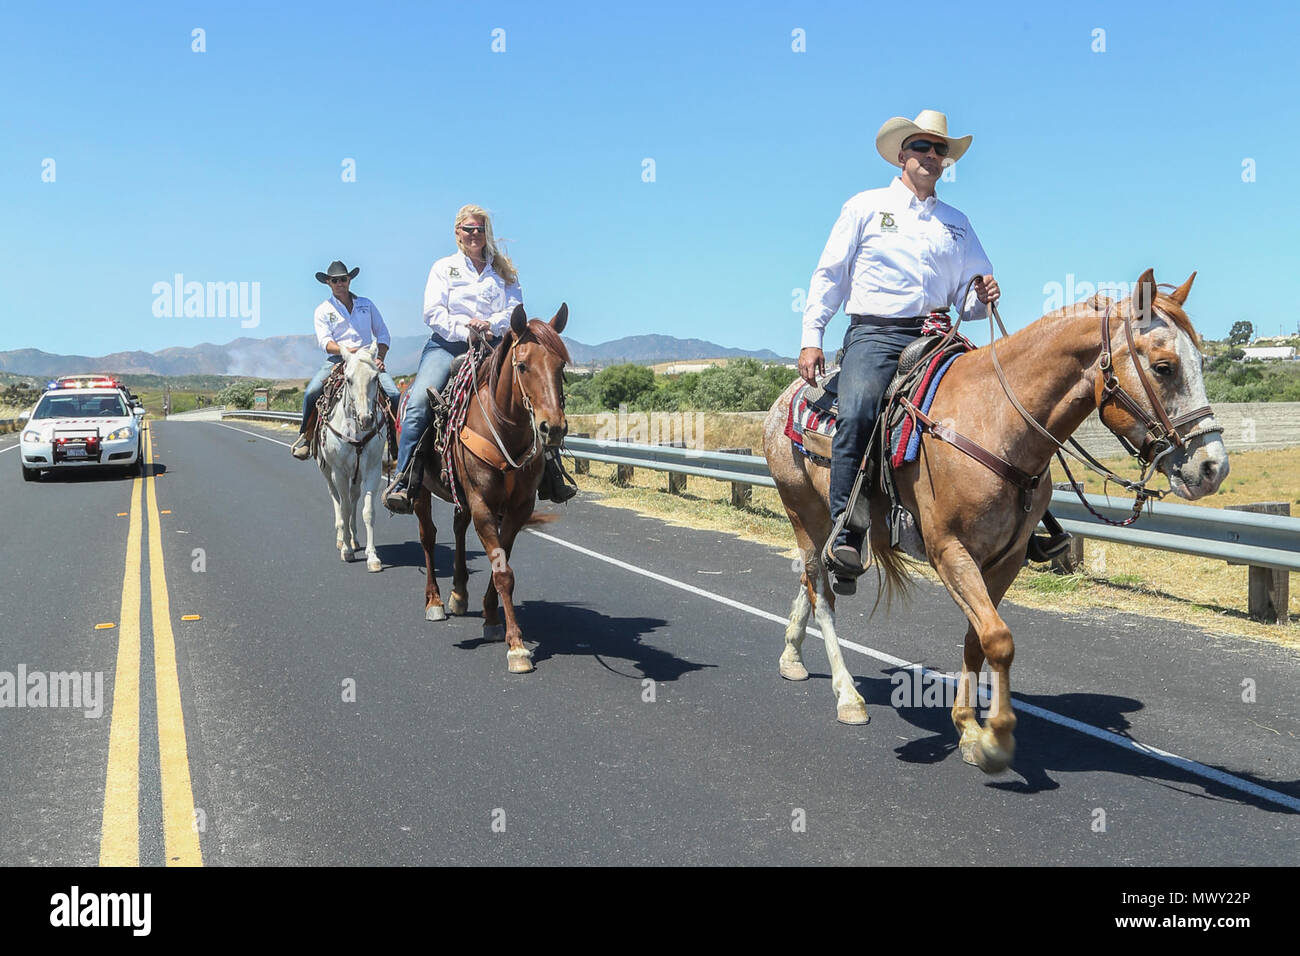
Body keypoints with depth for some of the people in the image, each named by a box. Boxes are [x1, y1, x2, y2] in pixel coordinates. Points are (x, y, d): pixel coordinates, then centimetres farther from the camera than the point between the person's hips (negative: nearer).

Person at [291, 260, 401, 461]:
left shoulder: (366, 304, 17)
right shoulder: (323, 310, 10)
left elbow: (383, 334, 16)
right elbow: (324, 340, -4)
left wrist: (379, 357, -2)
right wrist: (344, 350, -24)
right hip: (336, 360, -1)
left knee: (393, 394, -21)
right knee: (312, 392, -25)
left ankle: (395, 442, -11)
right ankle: (305, 436, -5)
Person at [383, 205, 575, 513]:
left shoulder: (503, 271, 18)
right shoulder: (443, 268, 14)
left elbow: (515, 311, 6)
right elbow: (433, 313, 2)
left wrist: (491, 324, -15)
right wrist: (465, 330, -14)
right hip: (448, 345, -2)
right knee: (417, 403, -25)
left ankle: (549, 476, -8)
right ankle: (403, 482, -23)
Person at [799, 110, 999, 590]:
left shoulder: (957, 223, 22)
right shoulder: (866, 206, 14)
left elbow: (972, 299, 24)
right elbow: (829, 275, 9)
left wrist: (984, 297, -2)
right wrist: (811, 338, -2)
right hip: (874, 333, -4)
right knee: (857, 413, -31)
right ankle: (844, 533, -29)